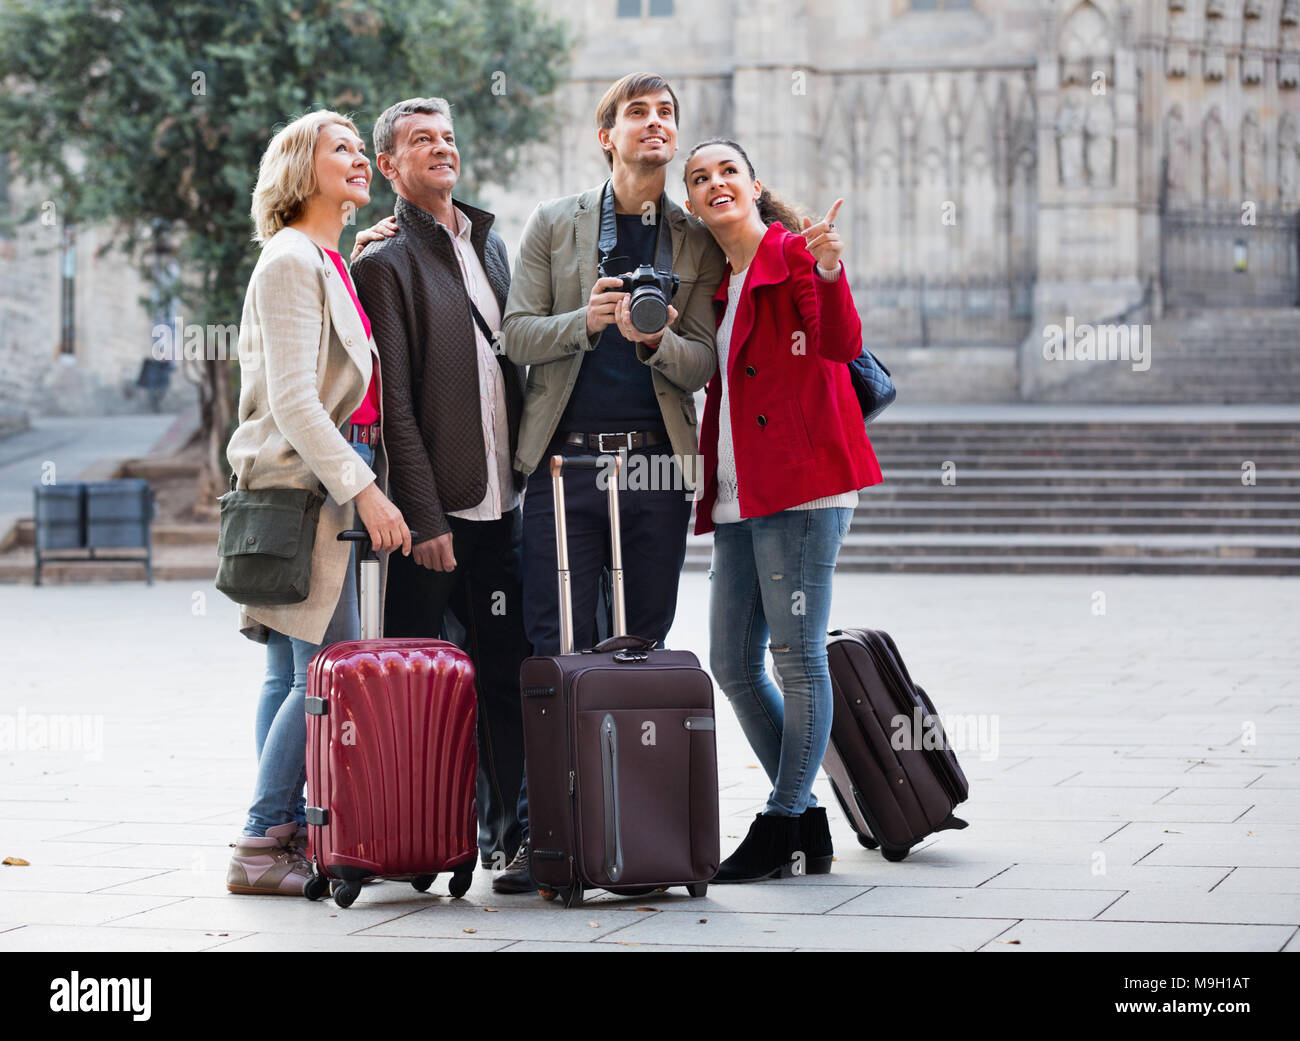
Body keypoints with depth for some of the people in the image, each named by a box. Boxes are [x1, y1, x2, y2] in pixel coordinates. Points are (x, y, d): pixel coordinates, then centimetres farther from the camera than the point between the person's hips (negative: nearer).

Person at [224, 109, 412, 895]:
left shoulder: (338, 265, 19)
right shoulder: (291, 262, -9)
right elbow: (293, 401, -17)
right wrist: (363, 490, -20)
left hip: (337, 484, 9)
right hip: (301, 484, -9)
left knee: (295, 673, 9)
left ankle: (286, 837, 11)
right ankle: (263, 845, -7)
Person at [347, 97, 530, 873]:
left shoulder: (490, 244, 16)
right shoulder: (385, 262, -7)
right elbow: (395, 406, -12)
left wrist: (527, 477, 14)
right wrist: (425, 519, -16)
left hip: (500, 505, 6)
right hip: (431, 511, -6)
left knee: (508, 673, 7)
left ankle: (508, 831, 14)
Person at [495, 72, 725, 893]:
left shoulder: (697, 245, 11)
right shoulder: (553, 225, 10)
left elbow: (703, 365, 5)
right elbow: (517, 335, 4)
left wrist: (654, 339, -16)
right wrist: (584, 322, -15)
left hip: (656, 462, 1)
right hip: (563, 459, -1)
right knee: (559, 652, -5)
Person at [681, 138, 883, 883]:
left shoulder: (797, 254, -4)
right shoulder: (713, 281, 18)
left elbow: (842, 345, -21)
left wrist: (828, 272, -36)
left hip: (802, 485, -8)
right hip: (737, 496, 9)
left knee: (797, 655, -6)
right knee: (733, 663, 8)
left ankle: (781, 829, 2)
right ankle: (808, 827, 17)